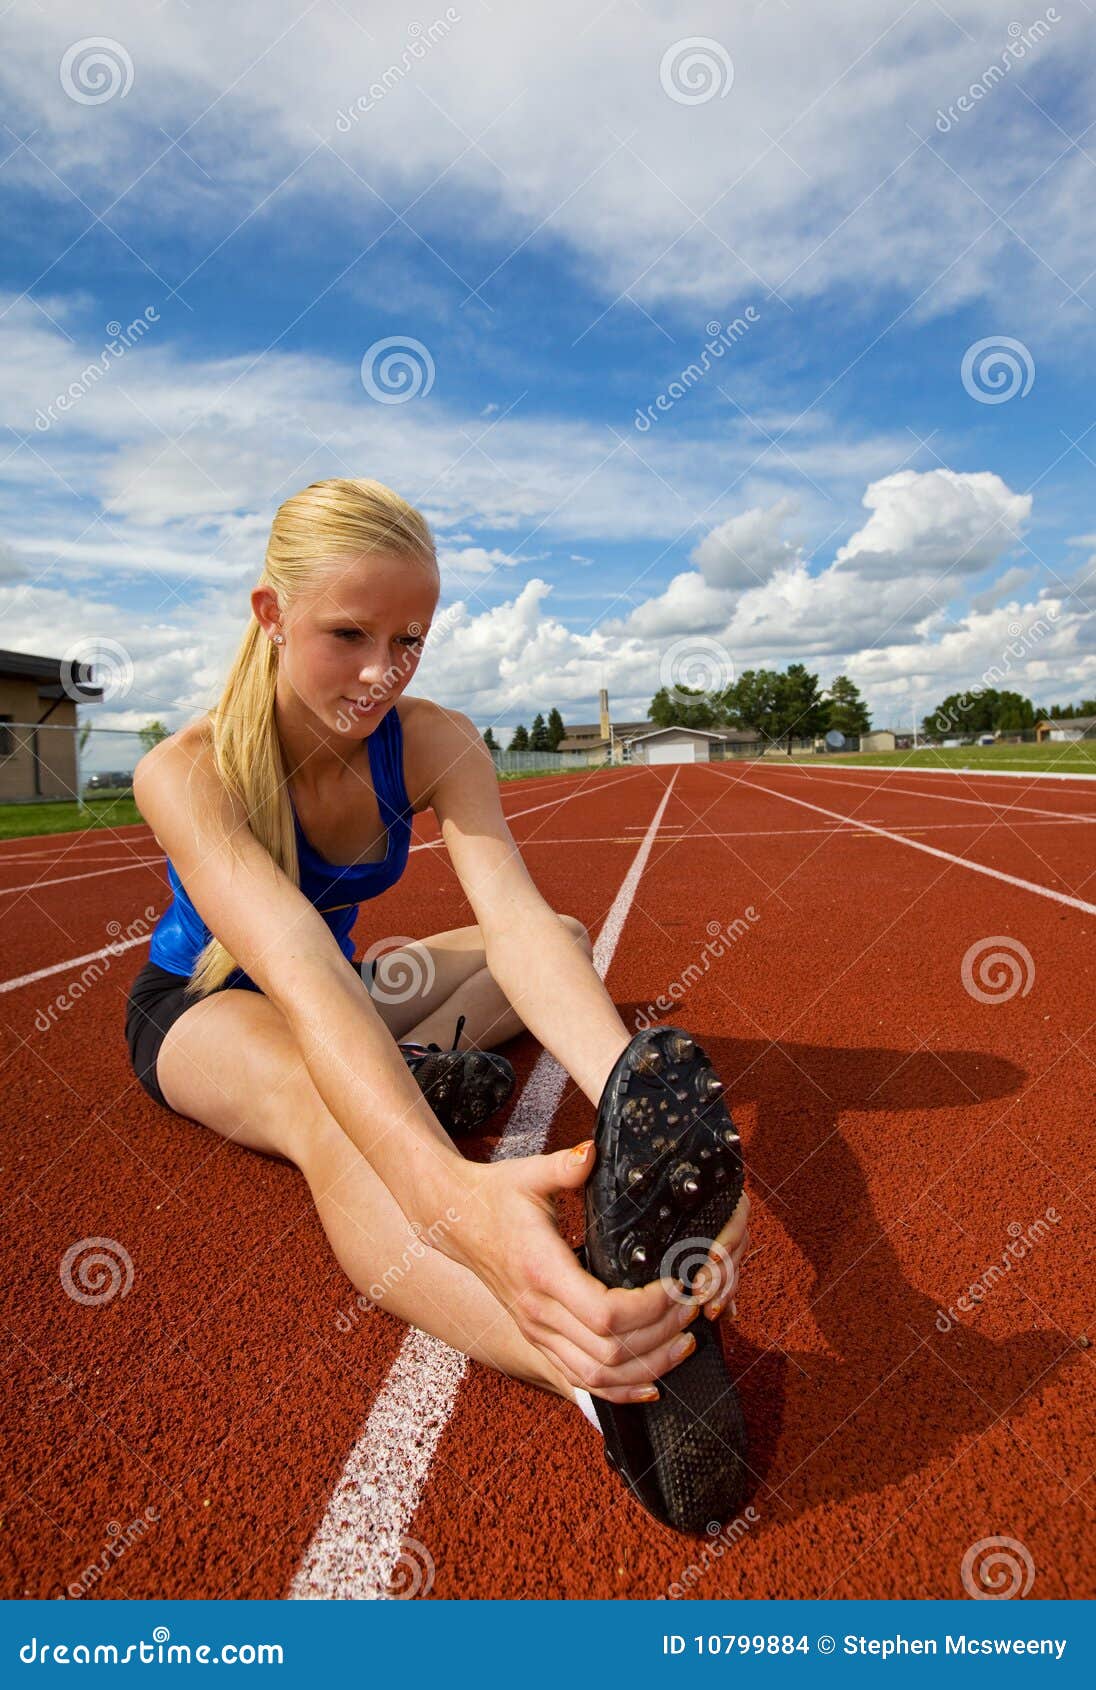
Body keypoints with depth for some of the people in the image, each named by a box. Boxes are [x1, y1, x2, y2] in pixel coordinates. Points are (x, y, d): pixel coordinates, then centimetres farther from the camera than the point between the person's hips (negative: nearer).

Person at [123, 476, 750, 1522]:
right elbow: (297, 970, -51)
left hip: (344, 990, 6)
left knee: (570, 938, -3)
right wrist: (448, 1191, -68)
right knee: (322, 1099, -43)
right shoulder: (187, 772, -32)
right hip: (200, 1006, -5)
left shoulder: (433, 744, -21)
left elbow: (517, 922, -37)